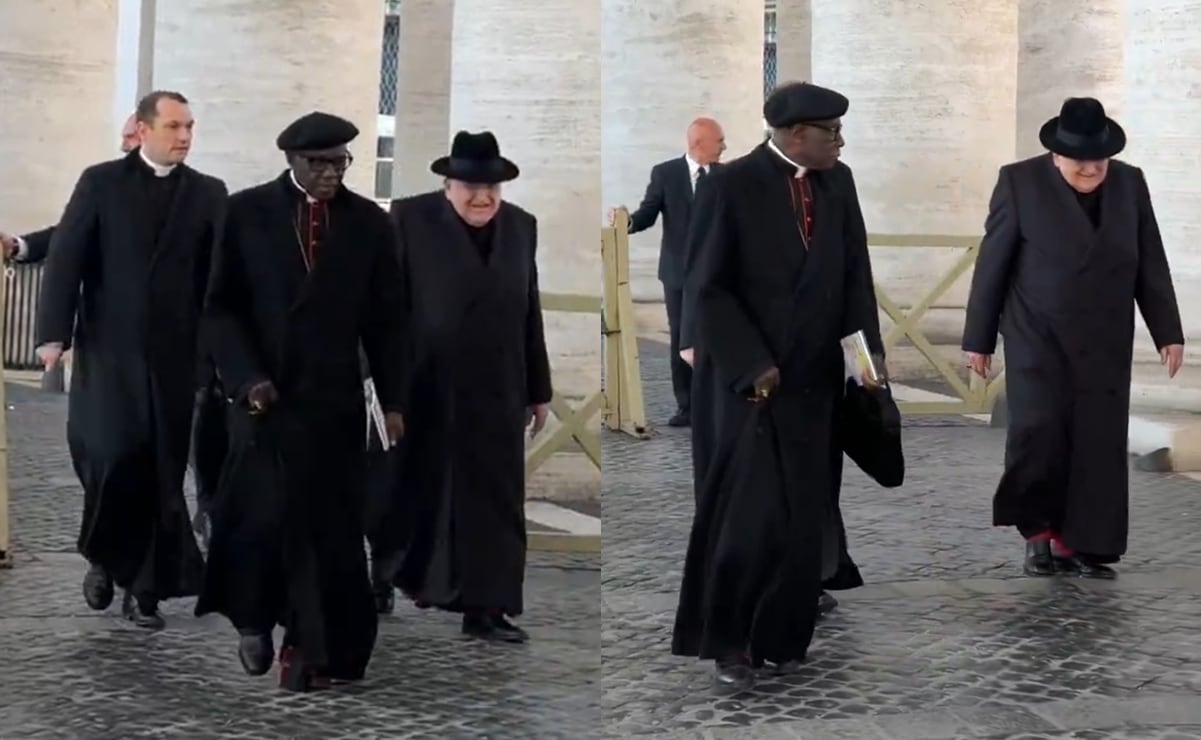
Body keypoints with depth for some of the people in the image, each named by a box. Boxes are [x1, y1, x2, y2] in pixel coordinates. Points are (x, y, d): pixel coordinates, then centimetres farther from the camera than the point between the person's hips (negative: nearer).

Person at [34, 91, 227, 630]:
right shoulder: (101, 182, 5)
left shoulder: (208, 193, 8)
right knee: (113, 453, -11)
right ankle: (106, 555, 16)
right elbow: (65, 257, 0)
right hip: (109, 347, -1)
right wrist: (55, 332, -9)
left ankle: (145, 584, 11)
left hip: (175, 350, 1)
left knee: (163, 467, 1)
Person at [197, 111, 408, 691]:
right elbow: (220, 306, 0)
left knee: (330, 524, 0)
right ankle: (254, 620, 23)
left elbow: (387, 319, 7)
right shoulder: (246, 213, 0)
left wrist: (392, 400, 2)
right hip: (265, 393, -1)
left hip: (336, 399, 1)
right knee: (262, 516, -3)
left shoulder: (370, 222, 4)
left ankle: (311, 645, 9)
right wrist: (245, 377, -12)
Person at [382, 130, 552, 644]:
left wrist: (538, 389, 10)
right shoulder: (410, 218, -4)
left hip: (497, 393, 4)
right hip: (427, 391, -3)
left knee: (496, 500, 4)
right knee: (423, 495, 8)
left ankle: (485, 607, 9)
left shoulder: (521, 225, 8)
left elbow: (529, 313, 10)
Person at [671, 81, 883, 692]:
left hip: (817, 376, 5)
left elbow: (856, 274, 8)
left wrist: (866, 350, -6)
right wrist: (750, 363, -15)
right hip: (755, 377, -5)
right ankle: (729, 639, 8)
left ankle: (780, 635, 20)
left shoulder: (838, 182, 6)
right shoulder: (733, 184, -9)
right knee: (751, 514, -7)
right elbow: (708, 287, -9)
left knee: (804, 517, 6)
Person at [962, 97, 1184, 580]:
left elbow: (1151, 264, 7)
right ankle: (1039, 531, 6)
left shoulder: (1130, 183, 3)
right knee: (1038, 431, -14)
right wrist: (979, 338, -4)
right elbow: (992, 264, -5)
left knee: (1099, 444, 0)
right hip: (1039, 337, -3)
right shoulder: (1020, 182, -7)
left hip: (1105, 342, 3)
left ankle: (1081, 544, 7)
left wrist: (1167, 332, 4)